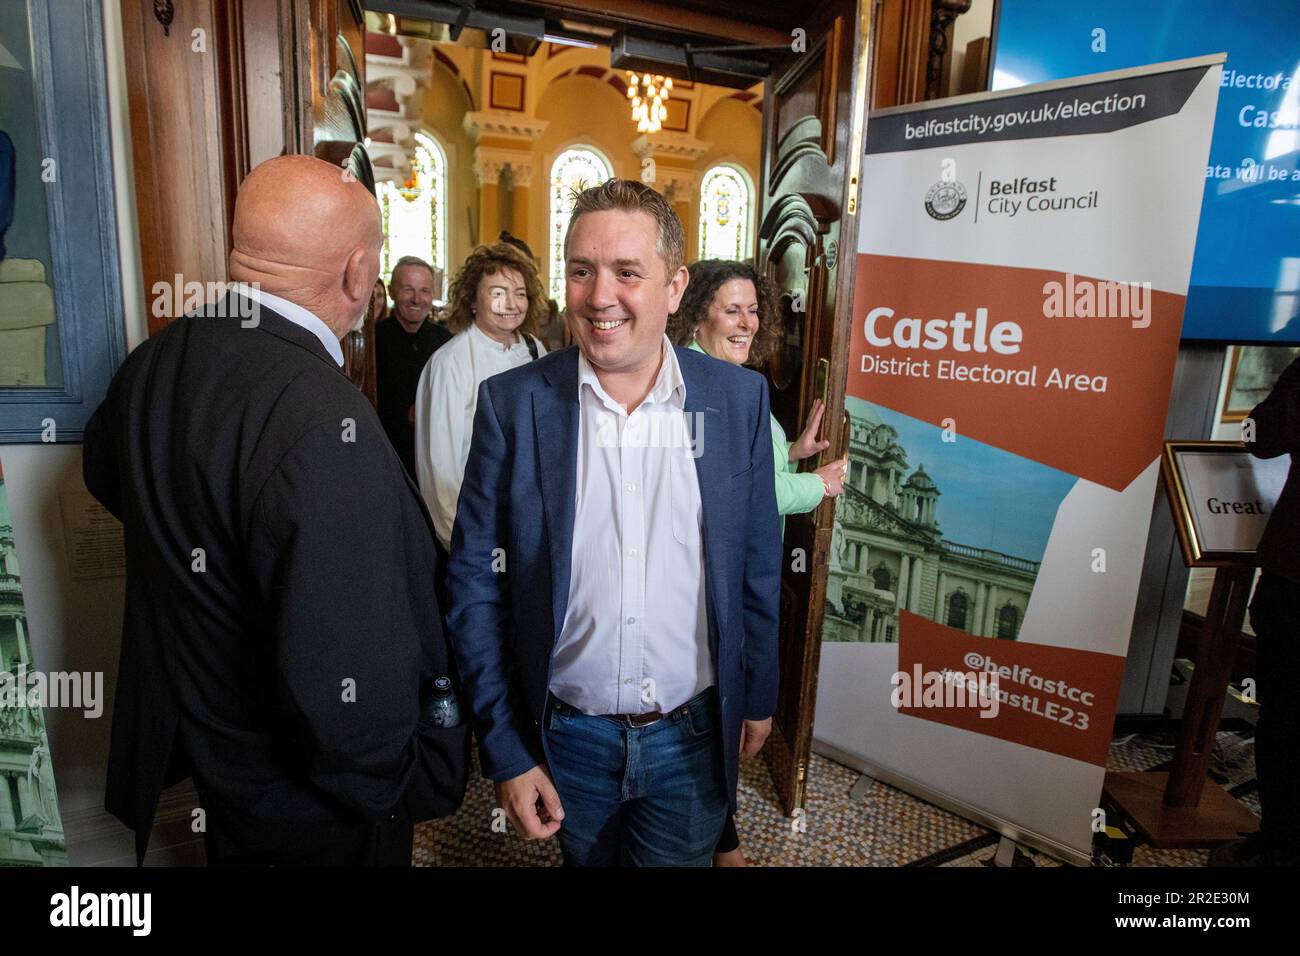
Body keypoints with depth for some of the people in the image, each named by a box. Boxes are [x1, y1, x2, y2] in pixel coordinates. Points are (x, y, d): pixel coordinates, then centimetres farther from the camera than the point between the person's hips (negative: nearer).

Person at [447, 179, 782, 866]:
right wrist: (503, 750, -6)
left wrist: (758, 696, 9)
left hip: (694, 736, 0)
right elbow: (476, 583, -7)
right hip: (565, 736, 1)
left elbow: (758, 566, 1)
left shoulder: (739, 398, -8)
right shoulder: (511, 403, -11)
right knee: (588, 860, 25)